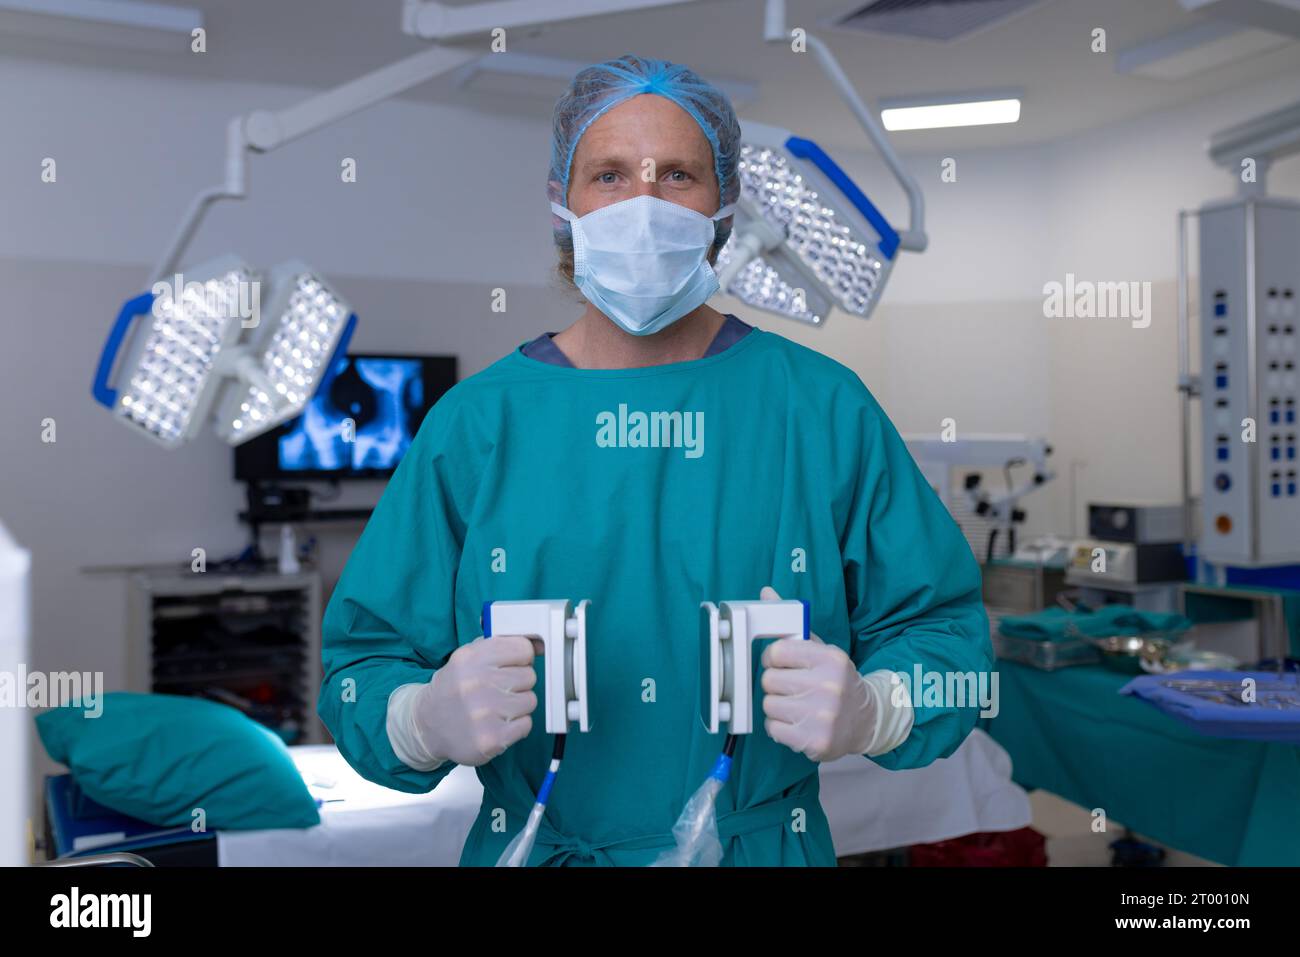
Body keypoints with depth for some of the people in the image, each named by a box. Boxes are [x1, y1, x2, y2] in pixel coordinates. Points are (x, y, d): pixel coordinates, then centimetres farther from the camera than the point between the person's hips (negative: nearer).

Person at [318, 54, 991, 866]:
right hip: (532, 846, 1)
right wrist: (427, 722, -25)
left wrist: (868, 714, -24)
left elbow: (945, 630, -4)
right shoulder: (472, 423, -7)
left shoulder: (825, 409, -8)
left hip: (767, 847, 0)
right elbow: (363, 670, -4)